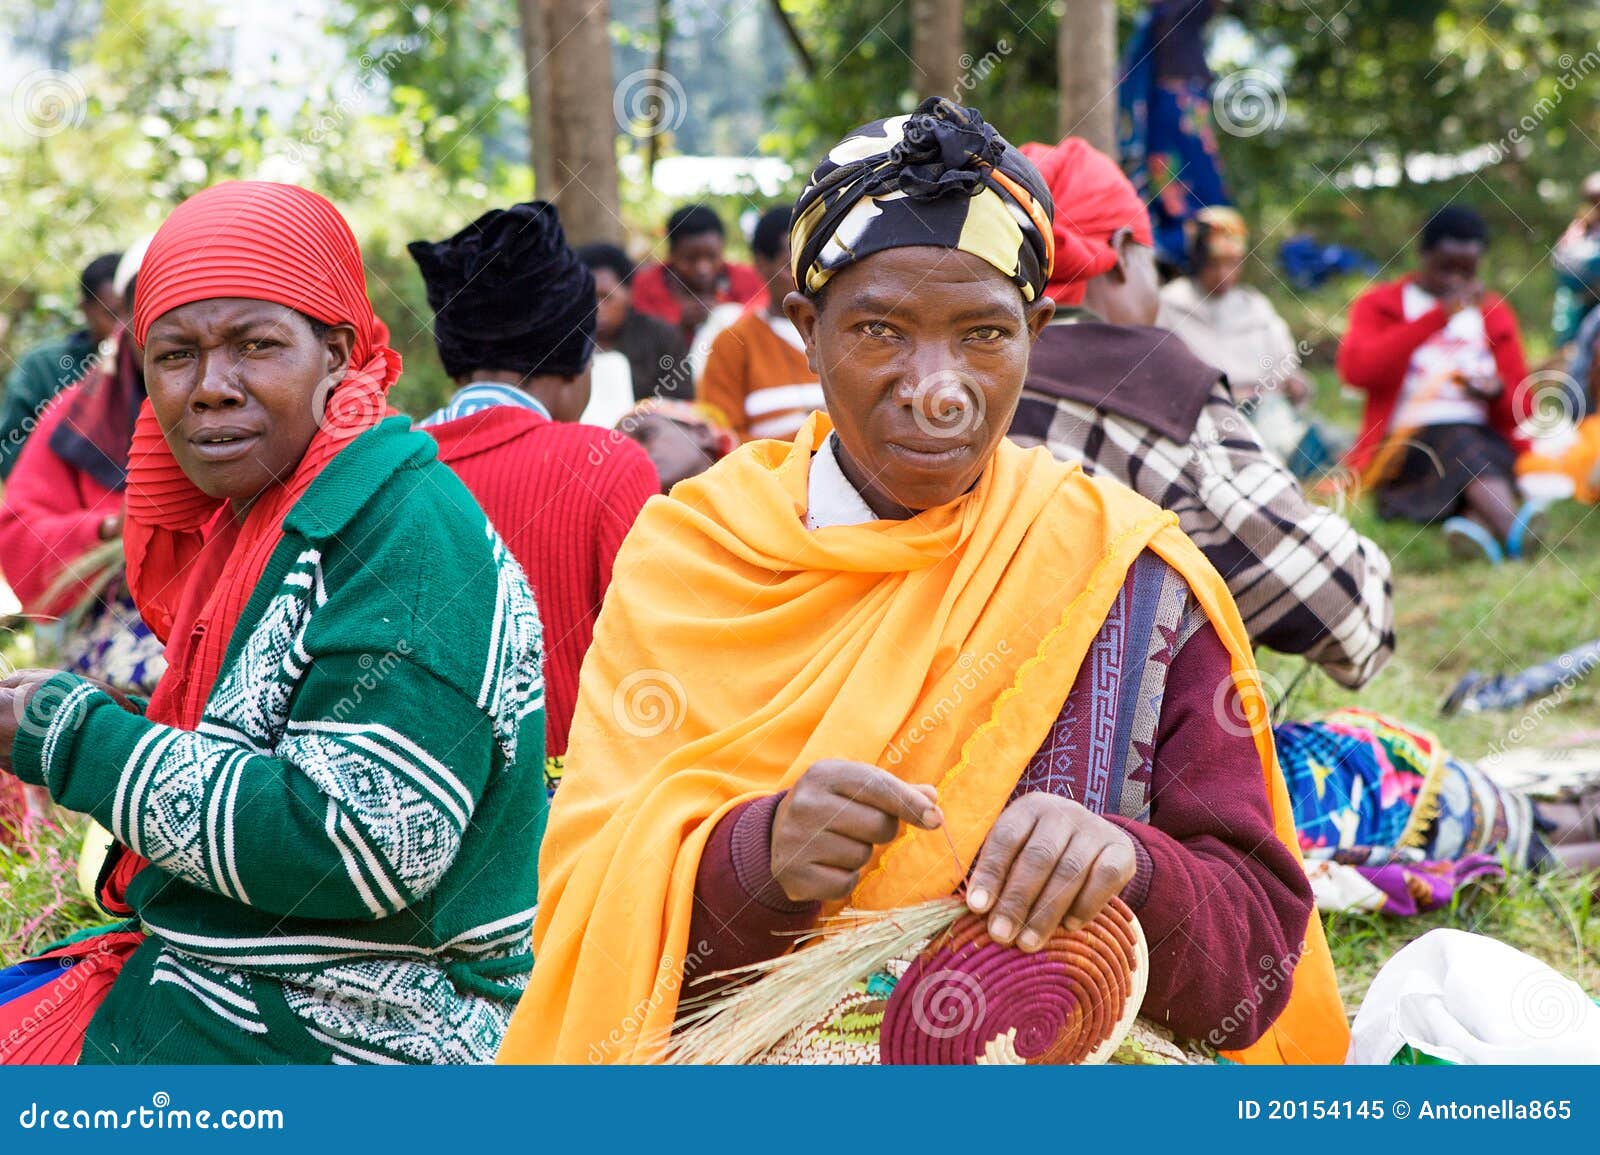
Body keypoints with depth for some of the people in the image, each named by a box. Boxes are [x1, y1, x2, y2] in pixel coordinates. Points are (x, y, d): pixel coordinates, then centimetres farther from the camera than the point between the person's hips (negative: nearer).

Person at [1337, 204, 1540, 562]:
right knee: (1461, 441, -36)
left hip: (1486, 439, 3)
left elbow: (1520, 408, 20)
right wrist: (1438, 316, -13)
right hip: (1407, 440, -3)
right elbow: (1356, 369, -10)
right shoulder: (1380, 304, 13)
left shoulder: (1495, 314, 22)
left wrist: (1497, 394, -7)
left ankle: (1478, 522, -63)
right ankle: (1515, 532, -61)